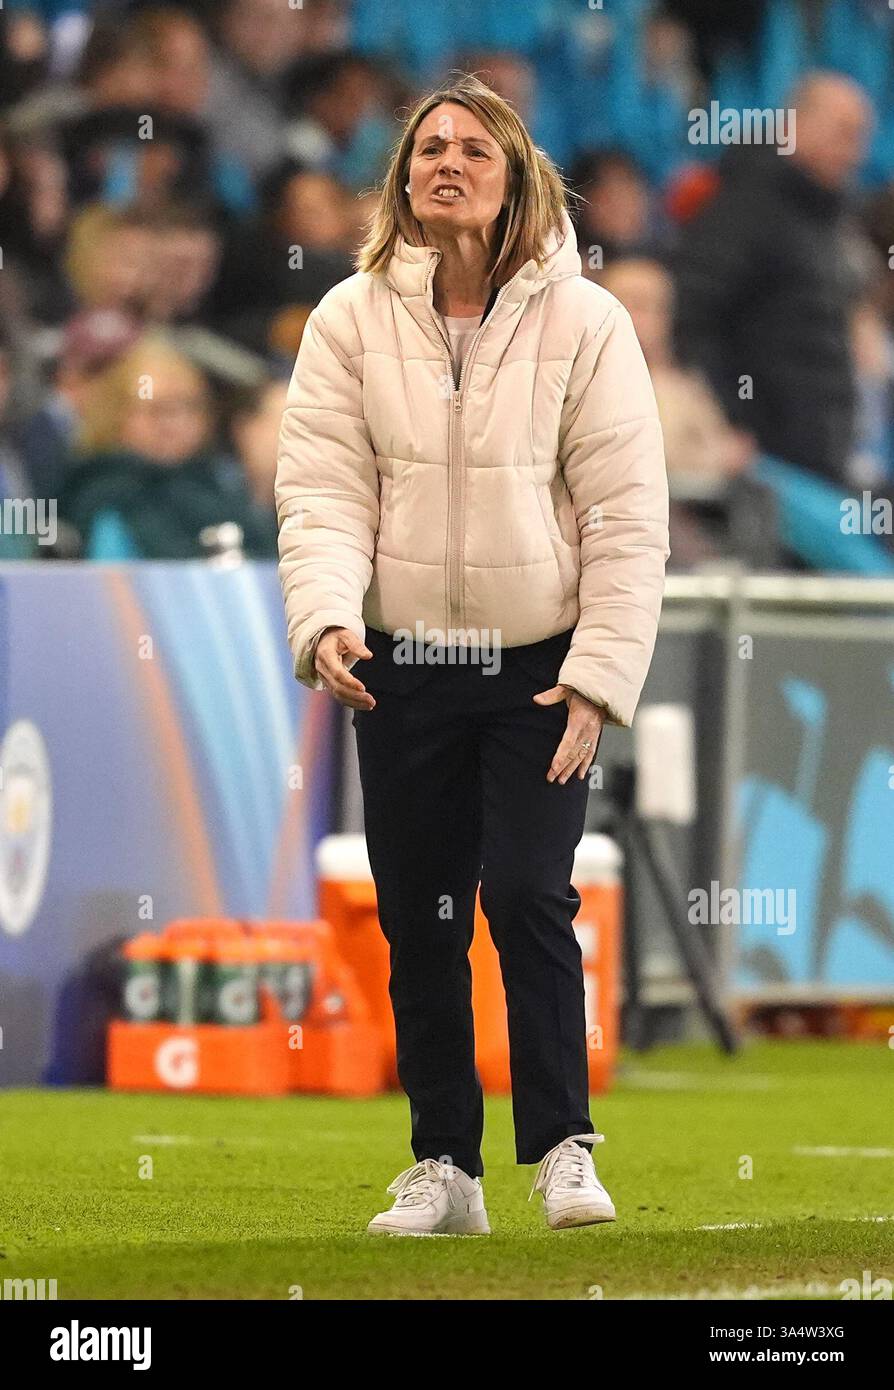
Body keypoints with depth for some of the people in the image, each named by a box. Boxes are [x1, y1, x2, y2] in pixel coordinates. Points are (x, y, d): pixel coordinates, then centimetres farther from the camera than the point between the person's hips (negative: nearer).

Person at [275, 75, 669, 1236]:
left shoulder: (584, 321, -5)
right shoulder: (351, 321, 0)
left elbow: (627, 516, -4)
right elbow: (322, 486, -5)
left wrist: (599, 676, -10)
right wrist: (326, 617, -23)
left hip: (540, 666, -2)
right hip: (401, 665, 2)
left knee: (528, 896, -14)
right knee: (419, 923, 6)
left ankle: (562, 1144, -2)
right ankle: (444, 1170, 15)